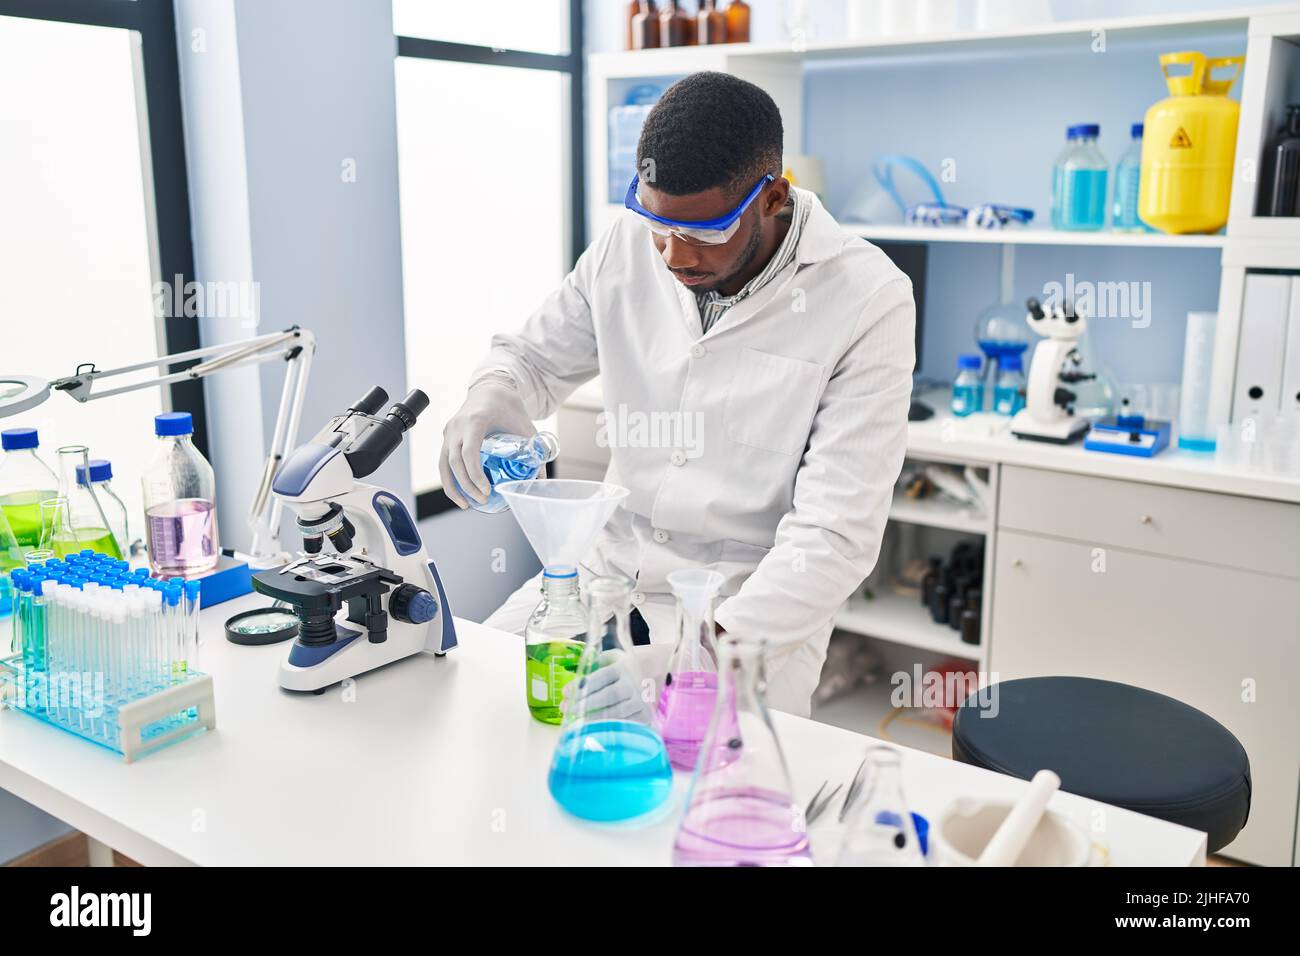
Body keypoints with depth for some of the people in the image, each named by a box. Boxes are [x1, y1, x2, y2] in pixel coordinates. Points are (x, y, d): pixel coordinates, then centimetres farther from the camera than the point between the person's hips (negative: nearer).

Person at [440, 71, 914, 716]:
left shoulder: (868, 300, -17)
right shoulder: (627, 247, -4)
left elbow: (834, 533, -20)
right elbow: (537, 354, 13)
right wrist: (493, 396, -12)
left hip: (755, 603, -4)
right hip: (612, 562, 5)